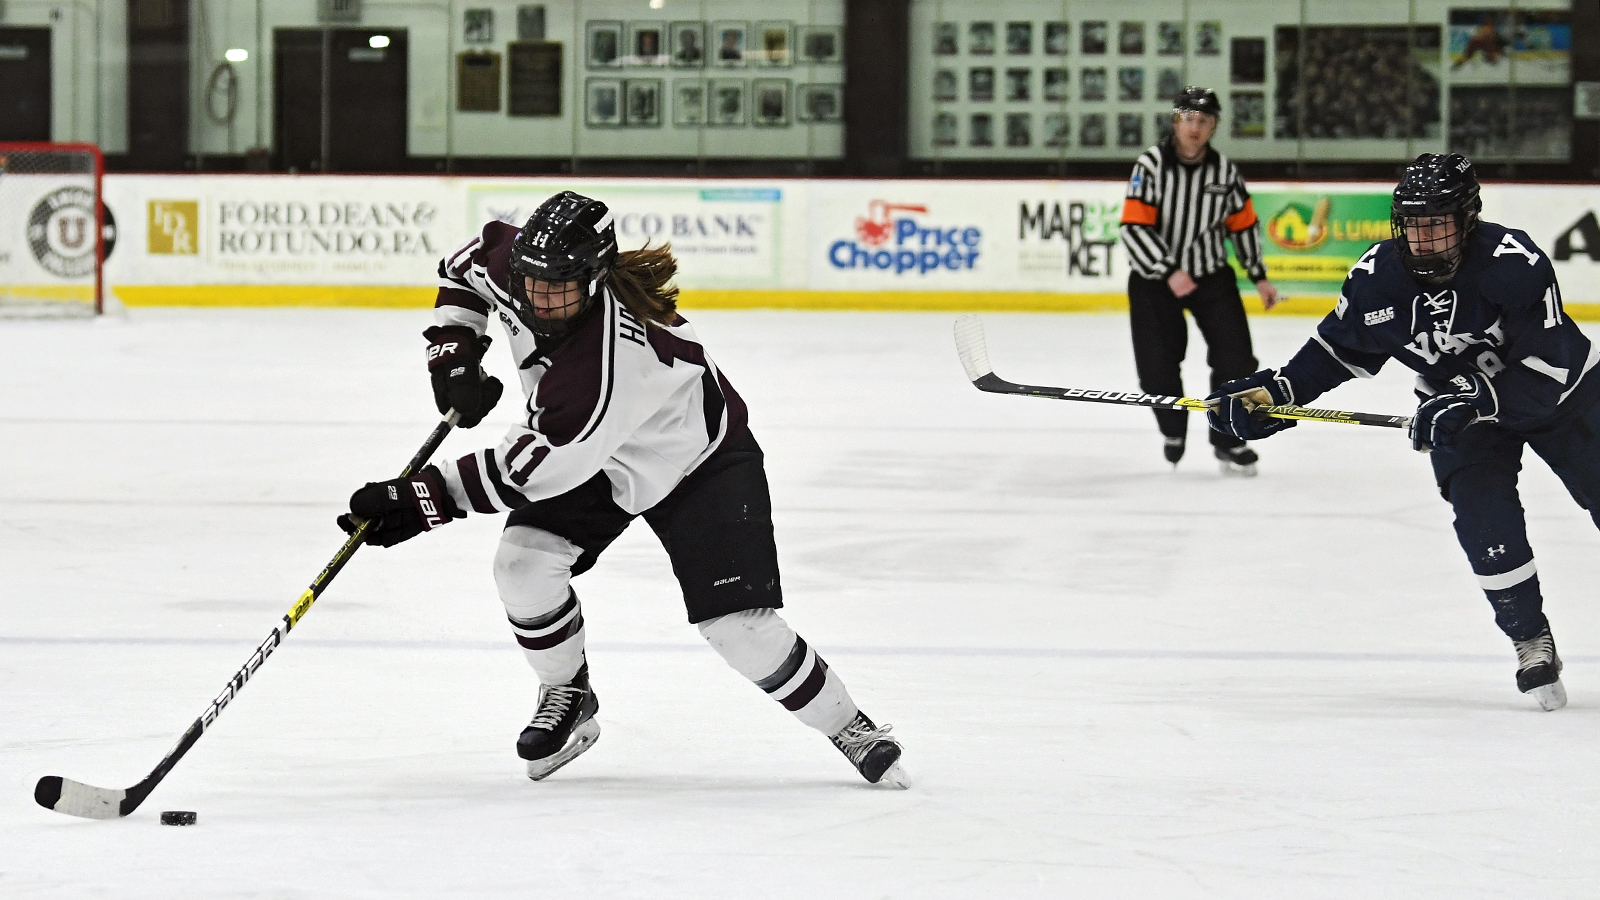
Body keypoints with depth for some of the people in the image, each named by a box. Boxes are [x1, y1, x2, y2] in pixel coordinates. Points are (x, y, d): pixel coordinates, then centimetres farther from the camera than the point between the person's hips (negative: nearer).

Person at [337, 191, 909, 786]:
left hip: (701, 464, -7)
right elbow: (466, 264, 3)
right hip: (595, 454, 7)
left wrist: (419, 500, -34)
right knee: (524, 563, -15)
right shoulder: (512, 263, -23)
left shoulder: (606, 369, -43)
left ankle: (850, 729, 6)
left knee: (738, 625, -15)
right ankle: (568, 700, 9)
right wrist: (454, 353, -10)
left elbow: (527, 471, -36)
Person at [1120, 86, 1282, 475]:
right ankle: (1173, 430, 26)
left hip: (1212, 275, 3)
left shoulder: (1225, 170, -4)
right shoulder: (1151, 165, -16)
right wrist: (1170, 272, -30)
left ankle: (1228, 442, 8)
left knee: (1235, 357, -7)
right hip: (1155, 278, -3)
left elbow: (1244, 223, 11)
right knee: (1158, 367, -3)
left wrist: (1259, 276, 13)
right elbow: (1134, 227, -22)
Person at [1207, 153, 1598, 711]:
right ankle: (1532, 643, -2)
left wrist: (1477, 401, -42)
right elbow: (1340, 348, -2)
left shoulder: (1514, 262, -32)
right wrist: (1275, 391, -13)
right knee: (1484, 518, -17)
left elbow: (1547, 365, -33)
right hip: (1458, 401, 3)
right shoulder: (1378, 276, -19)